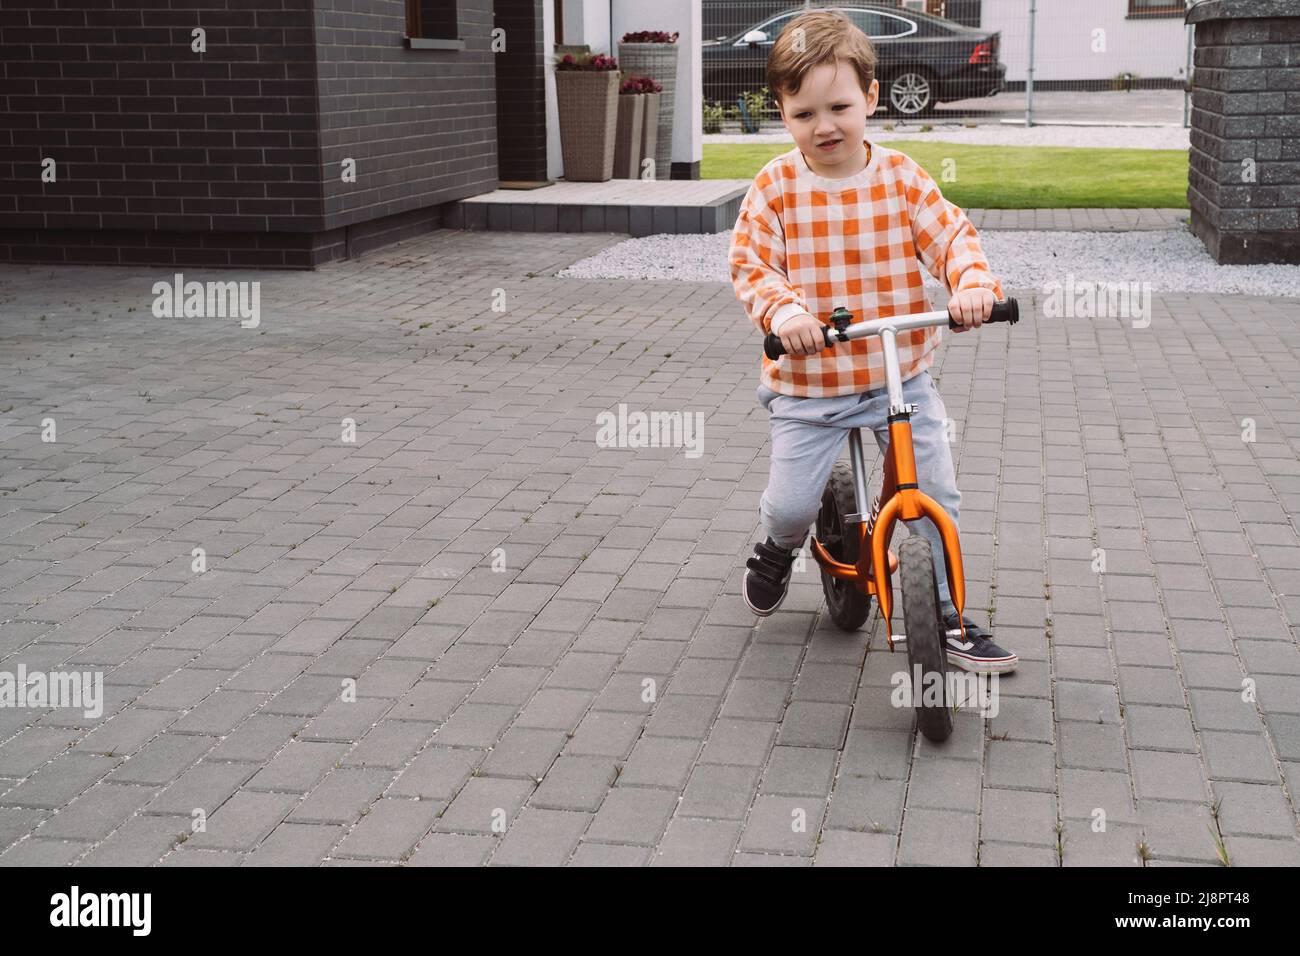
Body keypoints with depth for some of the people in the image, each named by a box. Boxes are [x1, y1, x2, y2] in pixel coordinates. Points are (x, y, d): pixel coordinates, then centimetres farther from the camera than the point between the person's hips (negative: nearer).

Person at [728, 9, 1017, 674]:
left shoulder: (899, 177, -2)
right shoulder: (776, 187, -7)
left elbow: (951, 235, -6)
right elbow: (750, 264, -11)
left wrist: (972, 283, -27)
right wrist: (782, 310, -31)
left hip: (901, 375, 2)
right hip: (808, 380, -1)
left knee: (937, 494, 1)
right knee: (791, 504, -4)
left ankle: (950, 617, 19)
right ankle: (778, 551, 34)